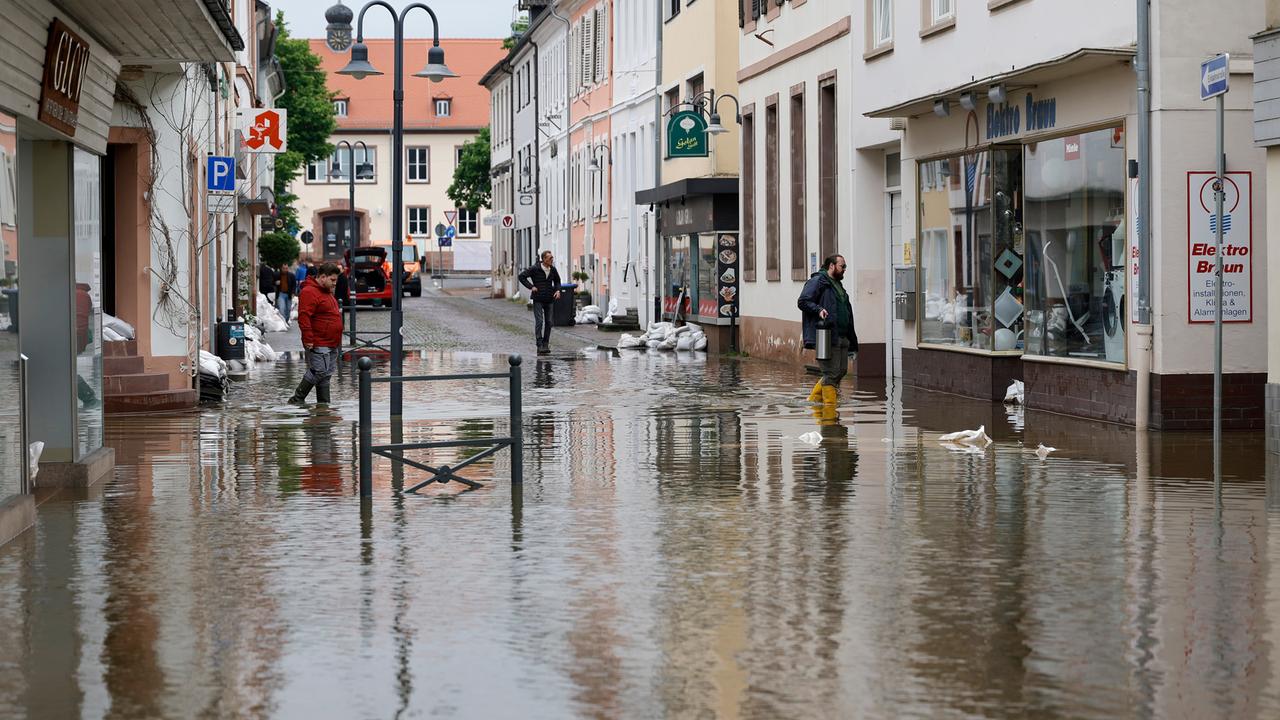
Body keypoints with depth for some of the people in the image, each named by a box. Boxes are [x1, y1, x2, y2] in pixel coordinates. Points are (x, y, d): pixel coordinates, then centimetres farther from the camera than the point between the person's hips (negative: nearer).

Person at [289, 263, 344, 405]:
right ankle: (297, 399, -3)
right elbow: (304, 317, -22)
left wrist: (338, 340, 27)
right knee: (318, 372, -12)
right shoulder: (309, 292, -14)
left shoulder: (327, 292, 19)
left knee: (327, 373, 10)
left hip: (332, 344, 10)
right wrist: (308, 339, -25)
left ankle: (324, 404, 14)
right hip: (318, 344, -10)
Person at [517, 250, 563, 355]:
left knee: (548, 322, 6)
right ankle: (539, 346, -11)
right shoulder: (535, 269, -11)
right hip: (538, 300, -5)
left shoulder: (553, 270, 4)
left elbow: (557, 281, 21)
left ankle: (546, 345, 16)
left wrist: (557, 290, 3)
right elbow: (521, 277, -6)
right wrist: (531, 287, -11)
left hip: (548, 299, 5)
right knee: (539, 322, -11)